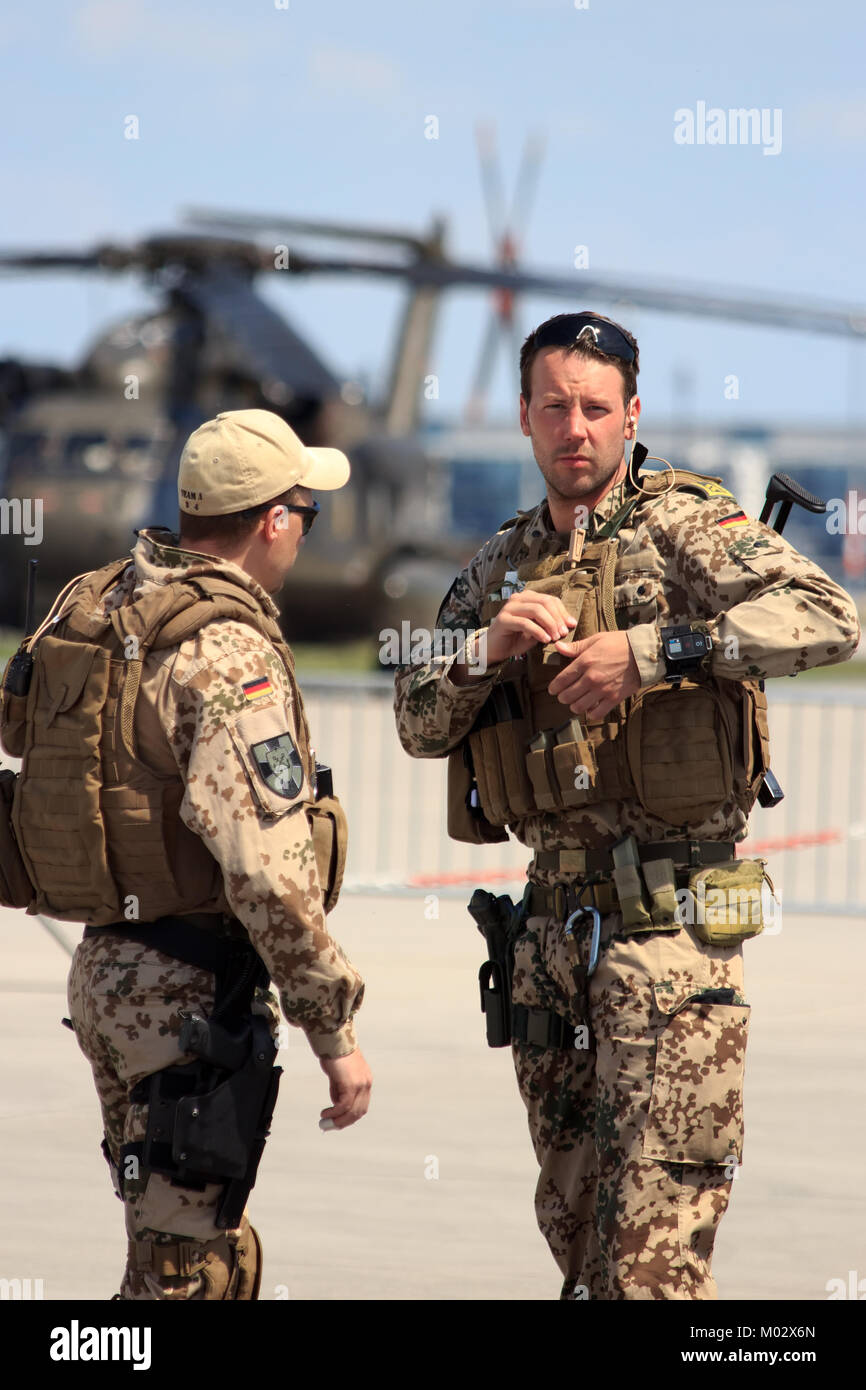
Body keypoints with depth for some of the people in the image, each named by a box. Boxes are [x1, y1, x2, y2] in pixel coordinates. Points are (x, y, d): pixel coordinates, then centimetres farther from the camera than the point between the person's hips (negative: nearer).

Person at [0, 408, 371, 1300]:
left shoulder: (89, 611, 8)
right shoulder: (229, 653, -19)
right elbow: (267, 868, -26)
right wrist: (334, 1031, -20)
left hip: (105, 968, 9)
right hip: (193, 991, -9)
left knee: (219, 1255, 18)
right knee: (187, 1270, -3)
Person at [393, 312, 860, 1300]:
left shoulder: (683, 525, -4)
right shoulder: (502, 566, 15)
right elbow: (418, 724, 9)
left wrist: (650, 649, -25)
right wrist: (488, 649, -11)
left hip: (668, 920, -6)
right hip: (554, 922, 6)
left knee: (653, 1242, -11)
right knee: (571, 1218, 13)